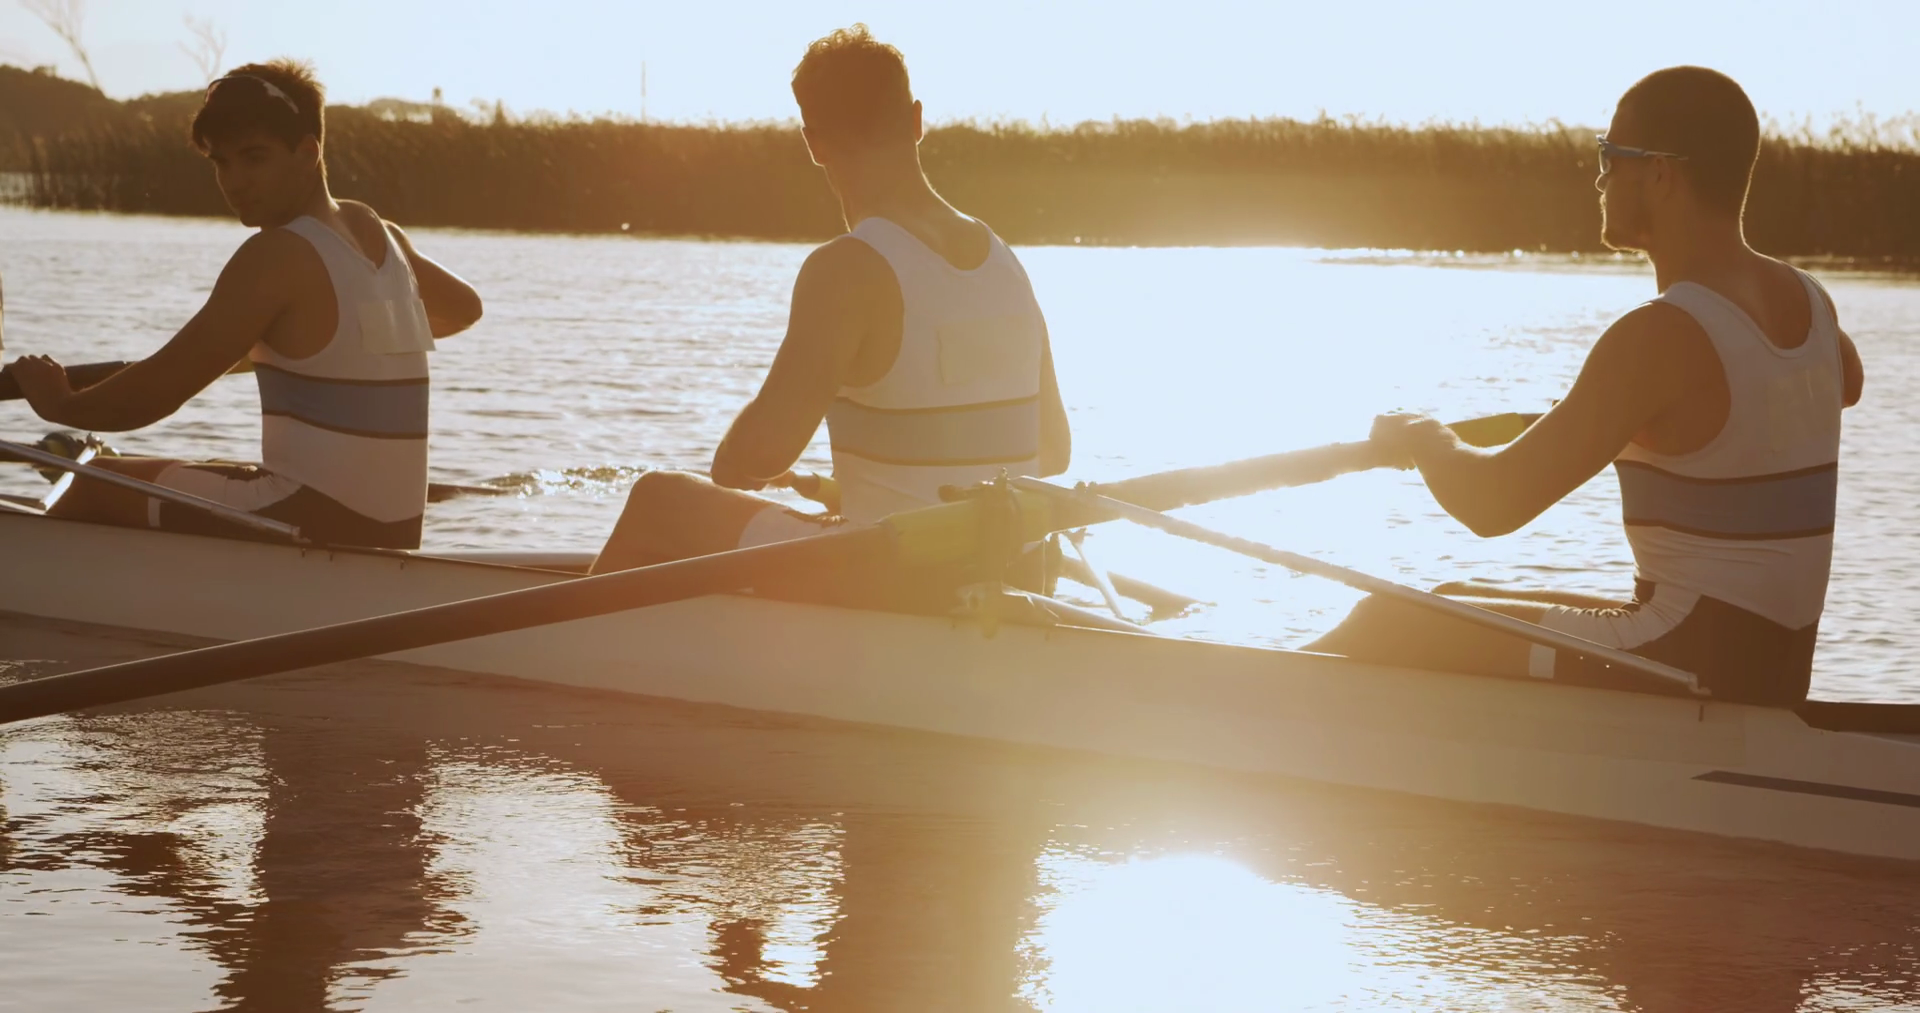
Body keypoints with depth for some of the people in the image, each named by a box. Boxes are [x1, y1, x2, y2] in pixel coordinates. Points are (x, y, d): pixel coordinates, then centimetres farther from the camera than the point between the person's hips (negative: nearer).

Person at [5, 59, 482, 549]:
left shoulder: (277, 256, -14)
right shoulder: (379, 235, 11)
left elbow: (154, 393, -16)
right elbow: (465, 306, 33)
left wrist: (59, 403, 1)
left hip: (313, 525, -9)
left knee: (96, 490, 5)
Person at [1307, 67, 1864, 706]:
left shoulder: (1661, 336, -21)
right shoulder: (1809, 300, 7)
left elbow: (1492, 504, -20)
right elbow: (1846, 382, 36)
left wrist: (1423, 438, 1)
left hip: (1688, 670, -9)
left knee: (1388, 629, 0)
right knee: (1455, 607, 23)